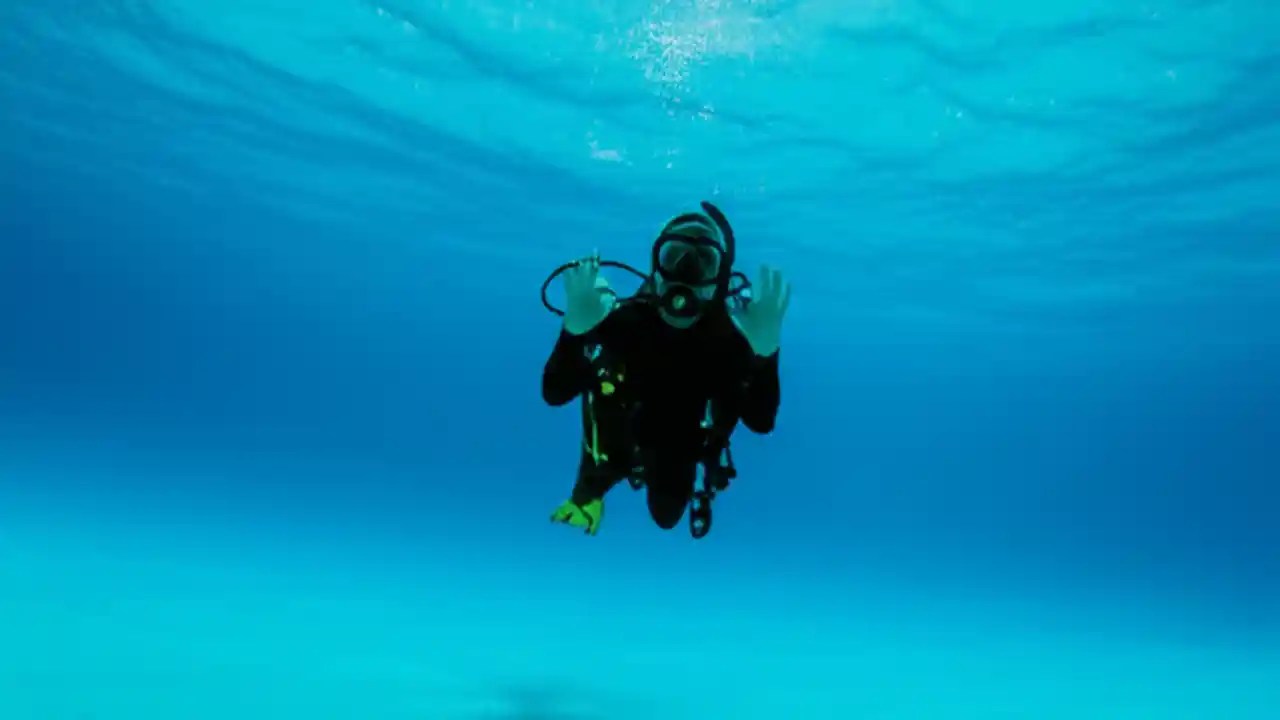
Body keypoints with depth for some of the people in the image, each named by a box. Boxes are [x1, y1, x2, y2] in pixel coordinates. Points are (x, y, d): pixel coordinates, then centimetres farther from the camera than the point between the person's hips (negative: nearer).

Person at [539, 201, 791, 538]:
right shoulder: (624, 318, -35)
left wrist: (765, 351, -60)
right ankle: (591, 490, 10)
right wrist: (575, 329, -59)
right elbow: (554, 394, -41)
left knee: (667, 516, 13)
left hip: (681, 445, 0)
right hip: (622, 432, 1)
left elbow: (761, 422, -43)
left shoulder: (730, 335, -34)